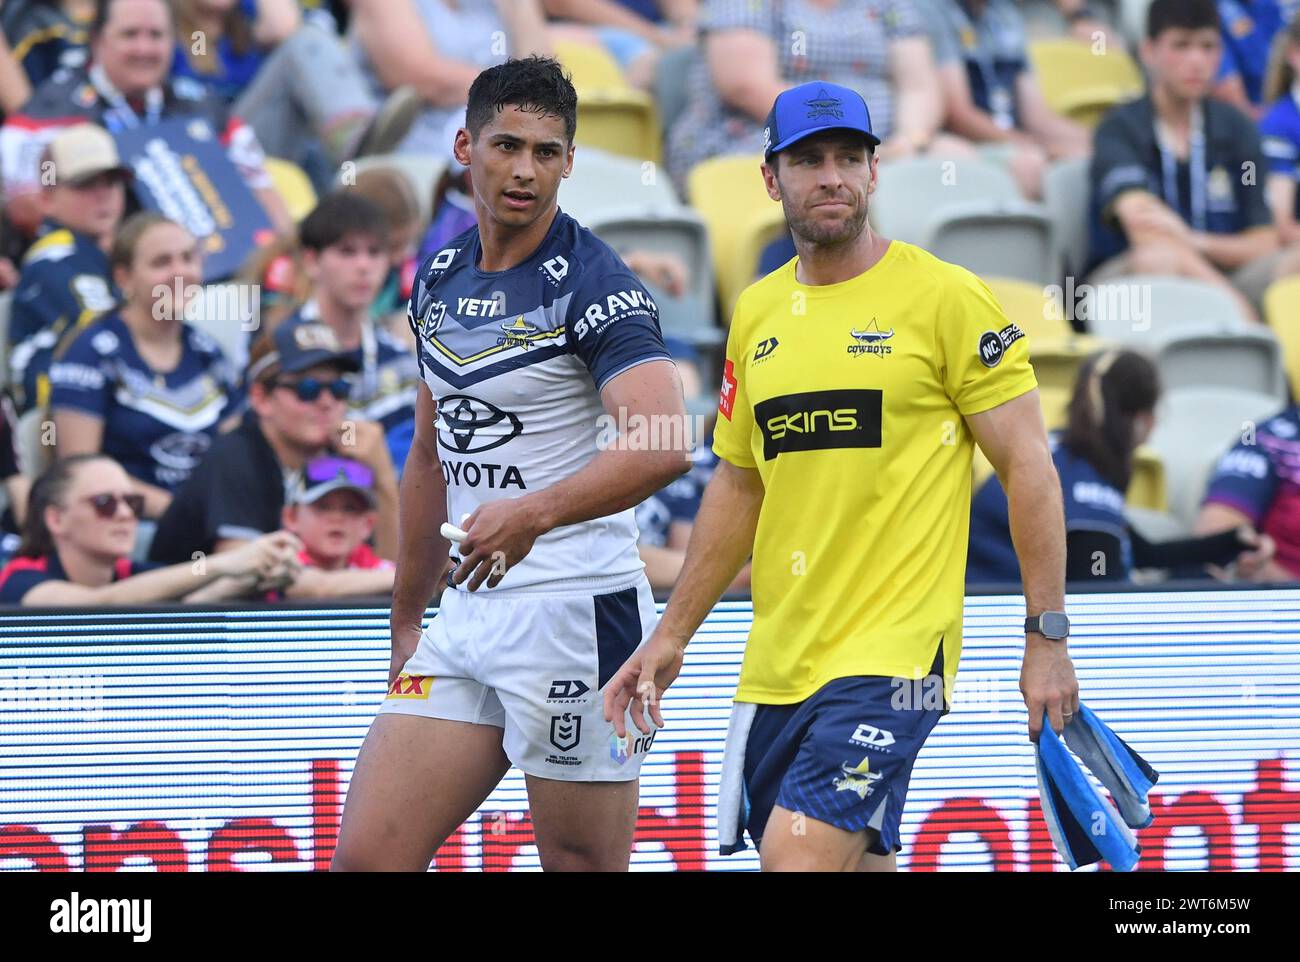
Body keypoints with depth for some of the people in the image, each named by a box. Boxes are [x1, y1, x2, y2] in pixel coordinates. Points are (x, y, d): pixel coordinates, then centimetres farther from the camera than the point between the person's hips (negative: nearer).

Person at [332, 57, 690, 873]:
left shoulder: (594, 284, -11)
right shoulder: (440, 278, 12)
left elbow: (664, 448, -26)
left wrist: (534, 513, -39)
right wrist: (408, 622, 24)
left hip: (578, 613, -7)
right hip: (469, 616, 7)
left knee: (584, 864, -3)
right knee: (367, 857, -2)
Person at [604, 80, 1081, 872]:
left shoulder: (944, 298, -5)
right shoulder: (756, 315, 12)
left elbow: (1027, 465, -5)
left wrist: (1048, 637, -9)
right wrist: (673, 636, 19)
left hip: (891, 656, -6)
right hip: (778, 661, 6)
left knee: (801, 856, -20)